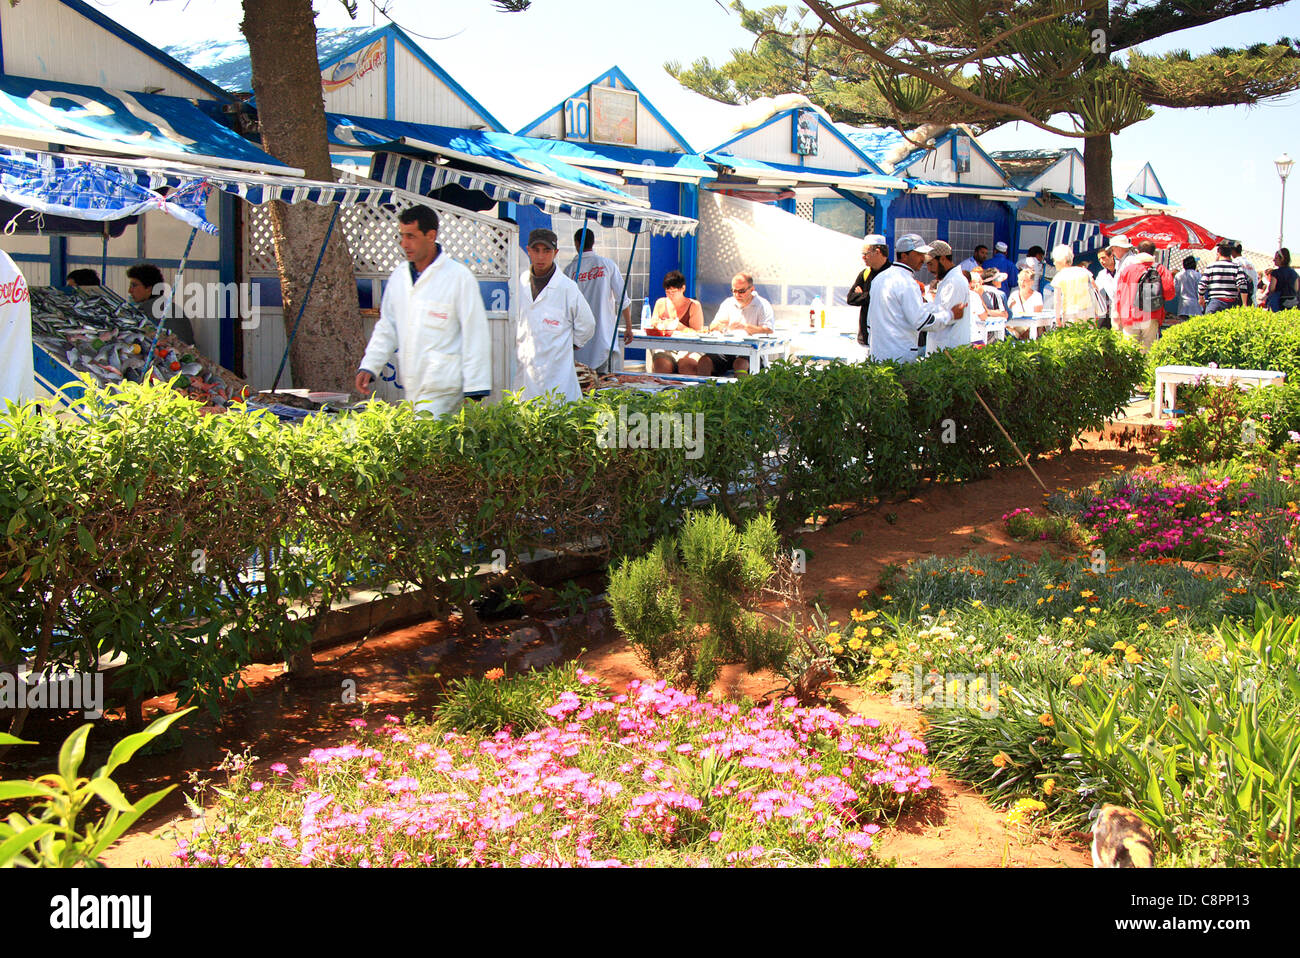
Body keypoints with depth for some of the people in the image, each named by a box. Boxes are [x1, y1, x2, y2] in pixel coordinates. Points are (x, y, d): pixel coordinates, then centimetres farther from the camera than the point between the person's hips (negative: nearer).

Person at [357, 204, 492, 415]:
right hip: (411, 389, 6)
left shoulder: (459, 277, -7)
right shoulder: (399, 276, 12)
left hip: (443, 390, -6)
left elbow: (476, 336, -7)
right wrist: (369, 366, 6)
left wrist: (475, 392, -10)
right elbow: (386, 329, 19)